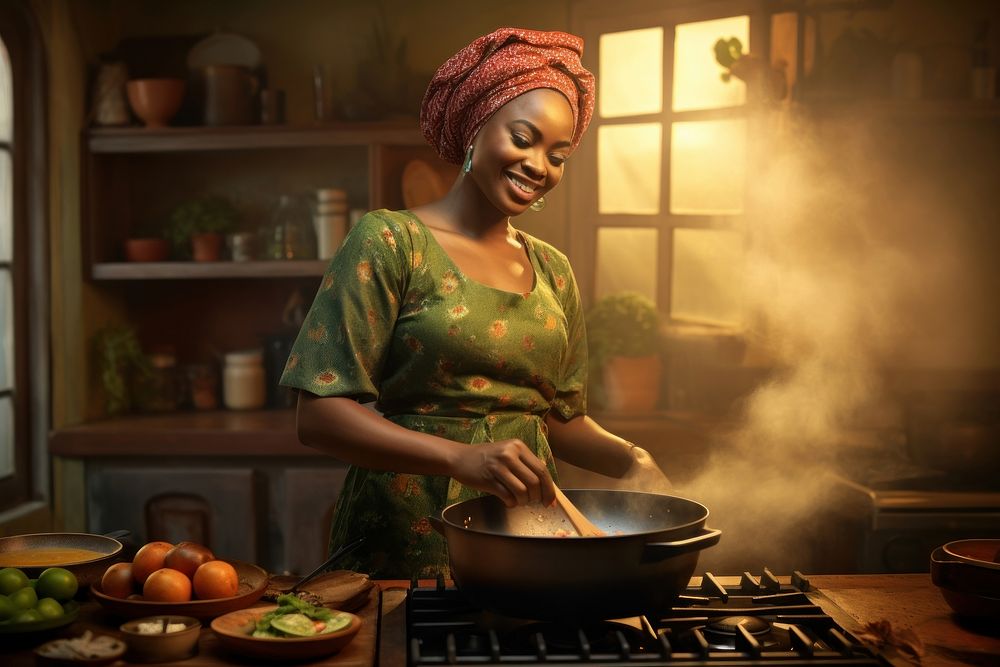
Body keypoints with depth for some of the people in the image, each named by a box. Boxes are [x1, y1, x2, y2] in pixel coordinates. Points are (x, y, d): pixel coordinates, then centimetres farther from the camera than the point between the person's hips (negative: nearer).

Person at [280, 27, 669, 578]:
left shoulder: (553, 271, 11)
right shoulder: (389, 242, -6)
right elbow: (319, 415, -13)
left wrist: (628, 459, 0)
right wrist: (460, 458, -24)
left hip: (528, 540, 5)